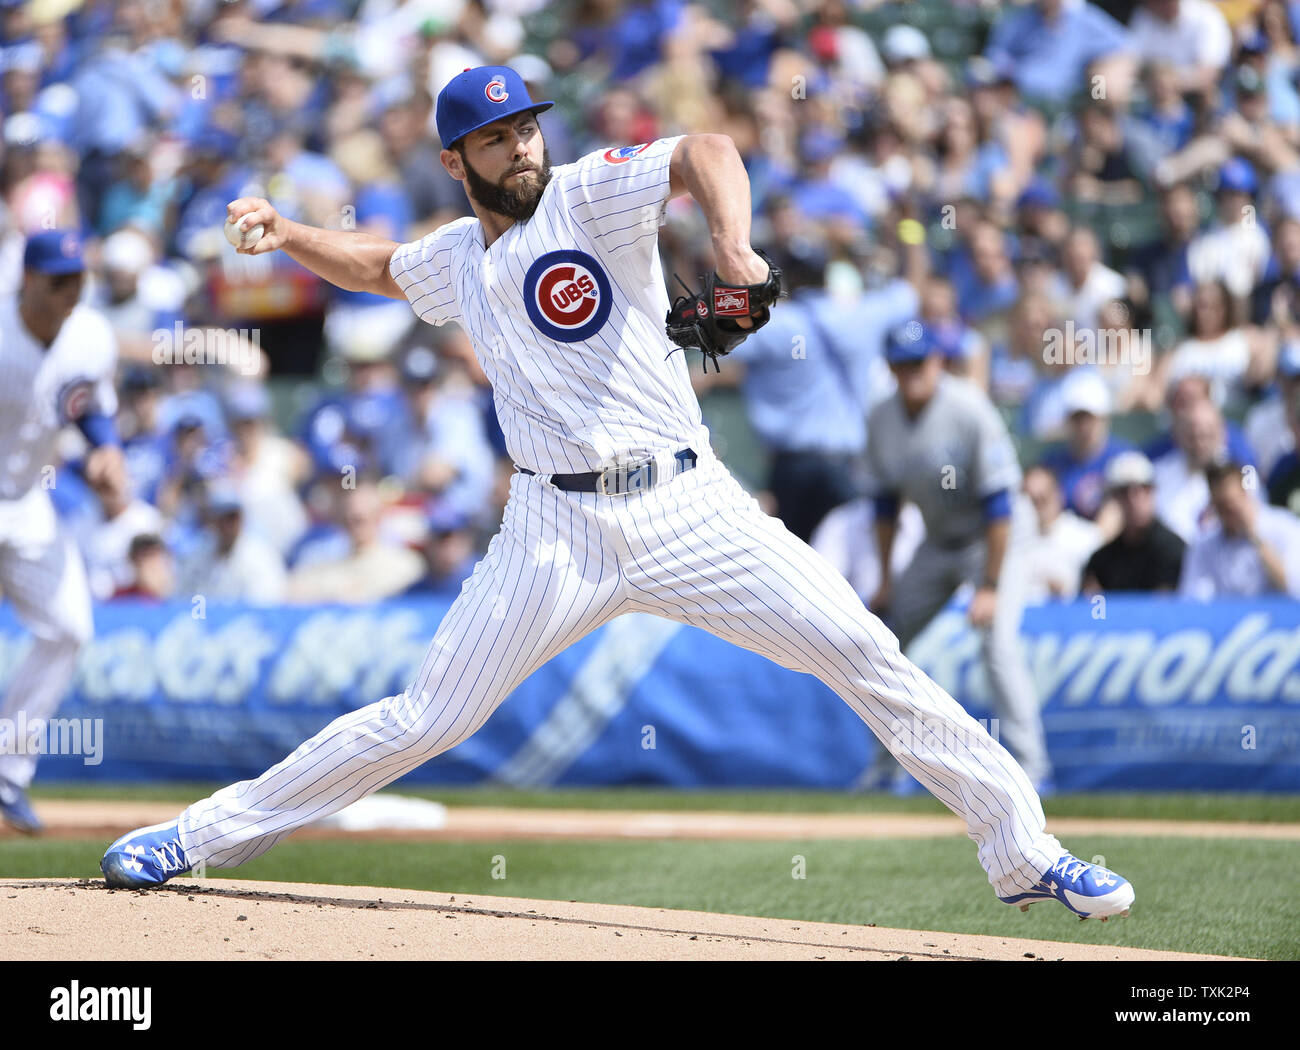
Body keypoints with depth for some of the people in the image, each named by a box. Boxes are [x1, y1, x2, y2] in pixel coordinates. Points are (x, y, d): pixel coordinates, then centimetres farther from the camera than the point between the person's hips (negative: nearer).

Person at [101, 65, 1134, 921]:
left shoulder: (592, 192, -4)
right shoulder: (454, 259, 11)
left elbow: (704, 151, -24)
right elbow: (382, 266, 35)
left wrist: (732, 240, -43)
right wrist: (292, 237, 18)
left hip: (691, 507, -2)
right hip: (559, 530, 2)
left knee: (871, 658, -9)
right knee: (426, 721, -1)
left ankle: (1025, 853, -1)